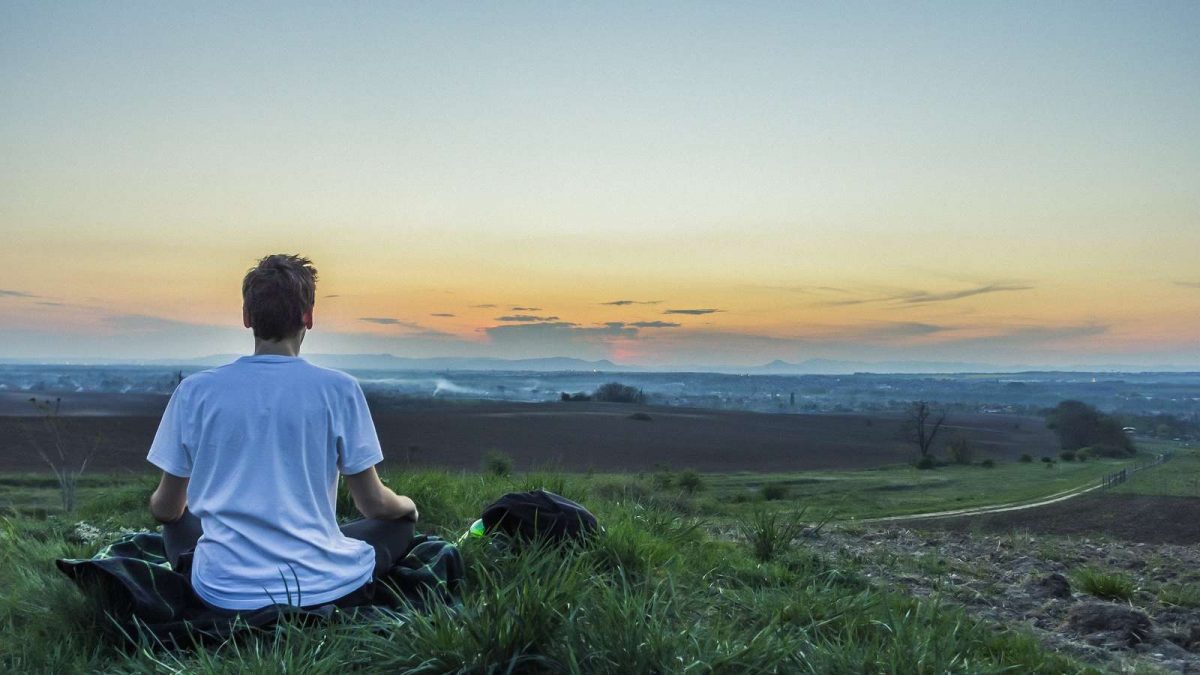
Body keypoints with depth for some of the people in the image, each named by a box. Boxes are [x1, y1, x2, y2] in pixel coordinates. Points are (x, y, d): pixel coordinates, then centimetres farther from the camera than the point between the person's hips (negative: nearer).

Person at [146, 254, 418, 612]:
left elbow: (165, 509, 8)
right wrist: (408, 505, 23)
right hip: (322, 588, -2)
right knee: (400, 523, 24)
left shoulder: (194, 391, -3)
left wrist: (159, 505, 34)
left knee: (178, 524, 33)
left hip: (225, 593, 3)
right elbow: (374, 504, -1)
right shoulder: (339, 389, -8)